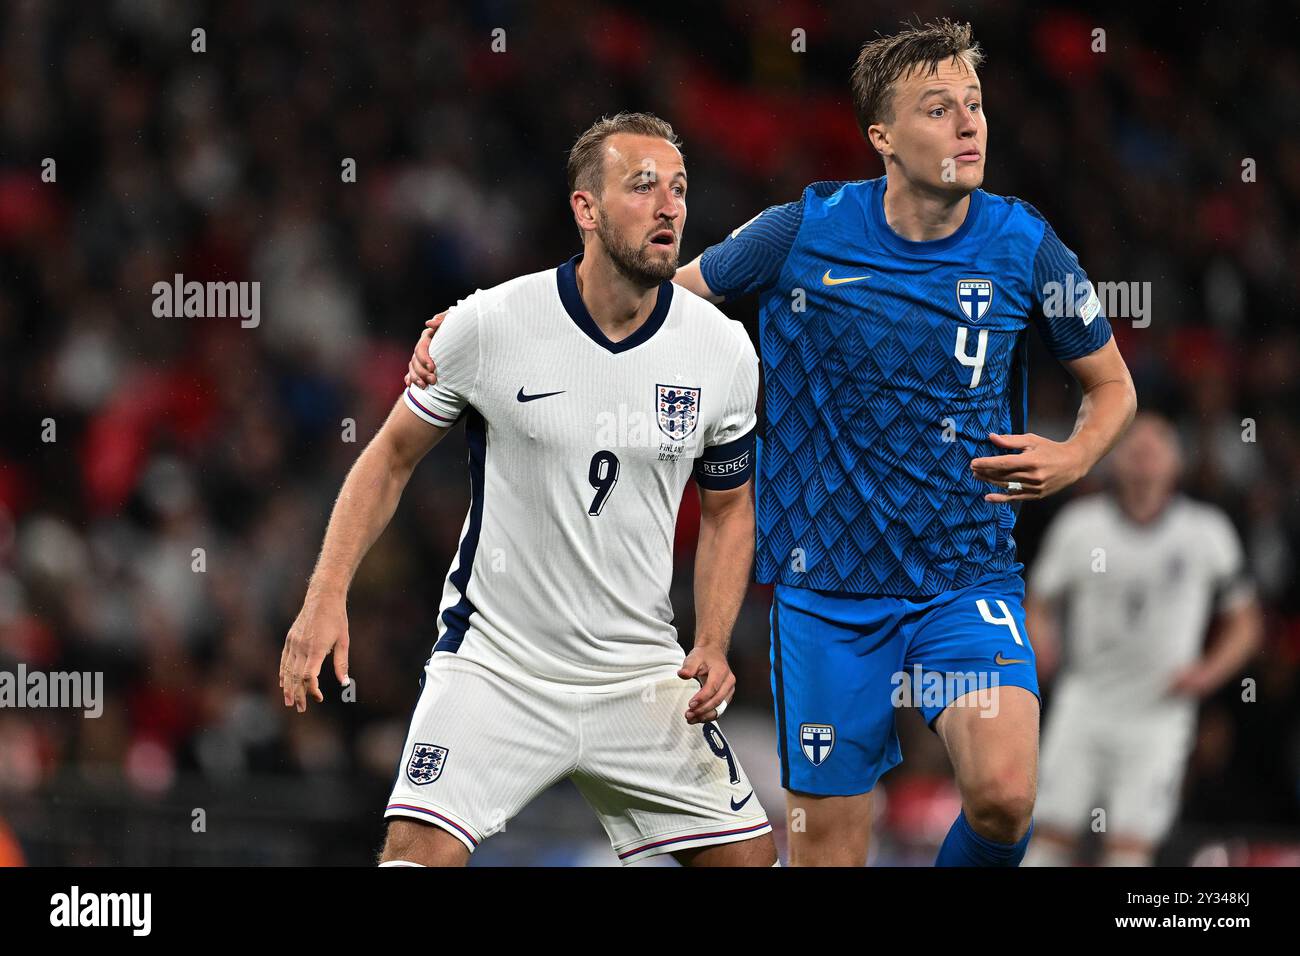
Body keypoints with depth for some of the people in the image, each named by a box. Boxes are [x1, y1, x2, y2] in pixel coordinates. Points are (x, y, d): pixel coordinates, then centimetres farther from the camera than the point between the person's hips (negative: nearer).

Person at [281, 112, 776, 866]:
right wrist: (327, 597, -8)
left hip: (641, 677, 3)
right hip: (495, 658, -3)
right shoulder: (489, 325, -10)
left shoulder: (723, 348, -2)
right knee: (421, 851, -20)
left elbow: (729, 509, 12)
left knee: (751, 856, -1)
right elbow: (392, 456, 2)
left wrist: (713, 646, -2)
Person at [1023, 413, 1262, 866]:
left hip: (1159, 714, -1)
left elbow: (1245, 624, 9)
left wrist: (1209, 672, -8)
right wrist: (1040, 638, -13)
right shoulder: (1078, 524, 2)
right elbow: (1038, 604, 10)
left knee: (1129, 846, -11)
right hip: (1084, 705, 1)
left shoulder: (1207, 533, 1)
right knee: (1053, 835, -2)